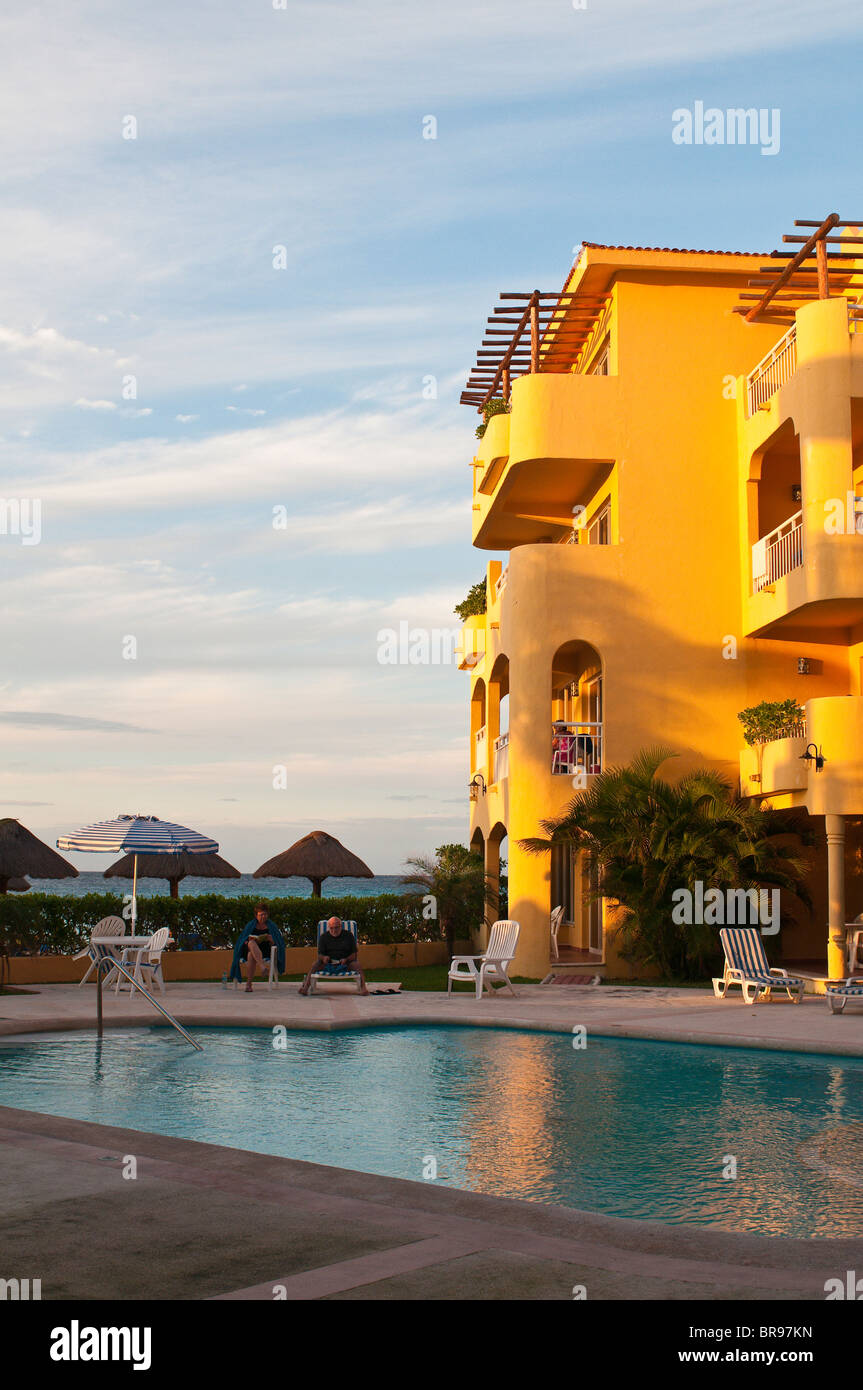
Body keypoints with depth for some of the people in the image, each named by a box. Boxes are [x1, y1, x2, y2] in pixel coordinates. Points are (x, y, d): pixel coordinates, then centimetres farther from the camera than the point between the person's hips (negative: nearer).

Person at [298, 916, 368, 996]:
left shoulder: (349, 935, 5)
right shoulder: (324, 936, 7)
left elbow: (354, 954, 1)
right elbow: (320, 955, 1)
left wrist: (346, 959, -21)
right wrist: (324, 958, -25)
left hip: (345, 962, -1)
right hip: (328, 962, 1)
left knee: (356, 964, -31)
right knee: (315, 964, -28)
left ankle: (363, 988, -45)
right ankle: (305, 987, -43)